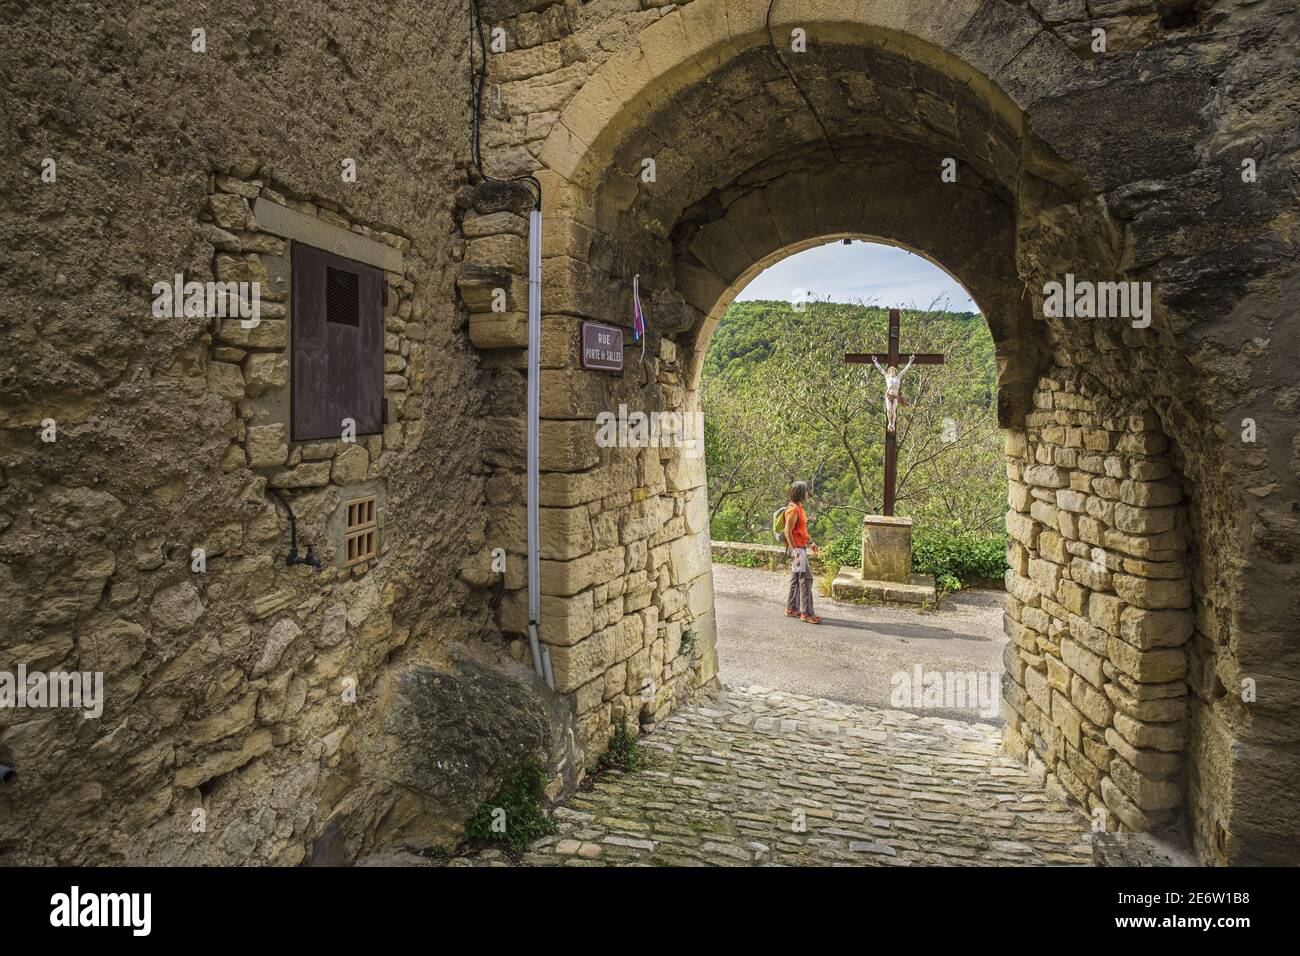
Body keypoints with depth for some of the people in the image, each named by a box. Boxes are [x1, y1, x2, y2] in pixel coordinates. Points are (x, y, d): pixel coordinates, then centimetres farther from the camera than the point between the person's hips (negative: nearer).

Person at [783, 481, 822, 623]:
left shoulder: (799, 508, 12)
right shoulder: (793, 509, -19)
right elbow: (788, 532, -21)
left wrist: (811, 542, 19)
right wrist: (796, 550, -22)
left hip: (801, 547, 10)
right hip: (797, 548, -10)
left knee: (796, 578, 14)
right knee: (806, 578, -9)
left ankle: (791, 609, 21)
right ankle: (806, 613, -5)